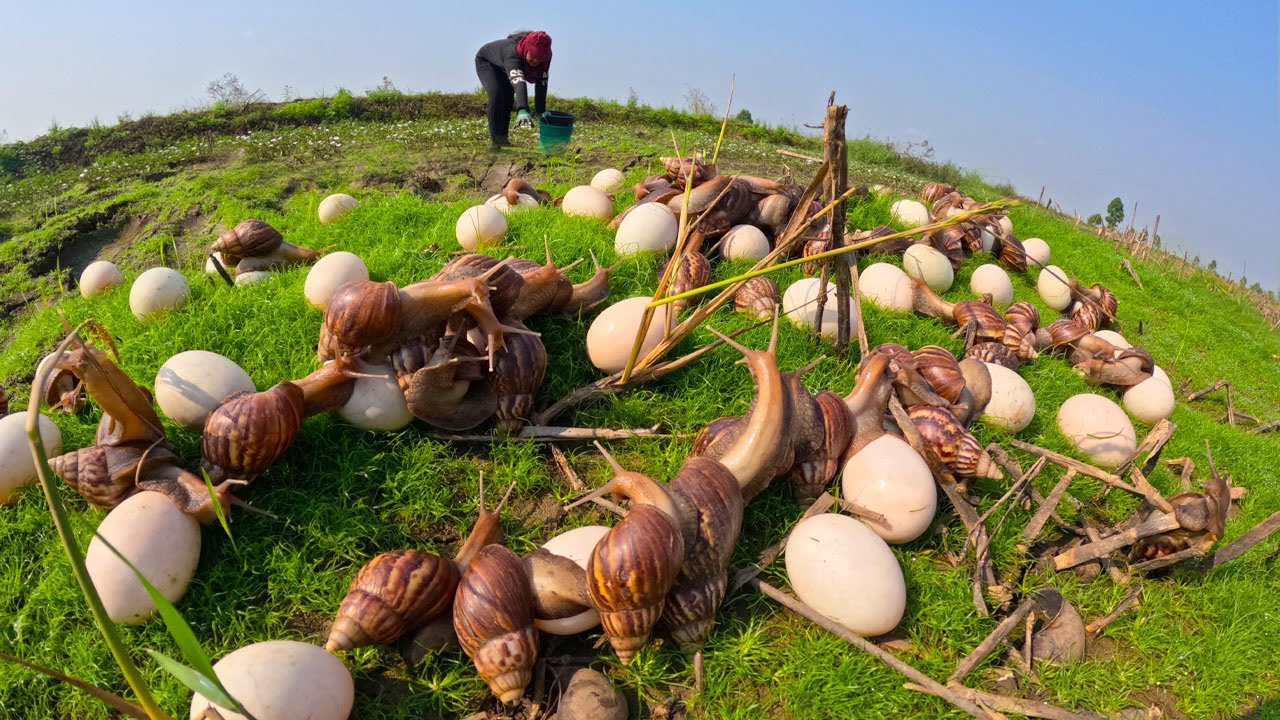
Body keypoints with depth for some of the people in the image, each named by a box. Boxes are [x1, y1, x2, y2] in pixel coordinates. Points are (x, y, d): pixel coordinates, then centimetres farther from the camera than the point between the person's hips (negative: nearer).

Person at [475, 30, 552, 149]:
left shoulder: (544, 56, -29)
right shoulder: (513, 54, -47)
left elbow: (541, 83, -22)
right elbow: (519, 82, -63)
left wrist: (541, 111, -27)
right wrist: (522, 110, -76)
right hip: (485, 61, -6)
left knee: (508, 98, 5)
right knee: (496, 95, -25)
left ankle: (503, 137, 21)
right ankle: (495, 139, -16)